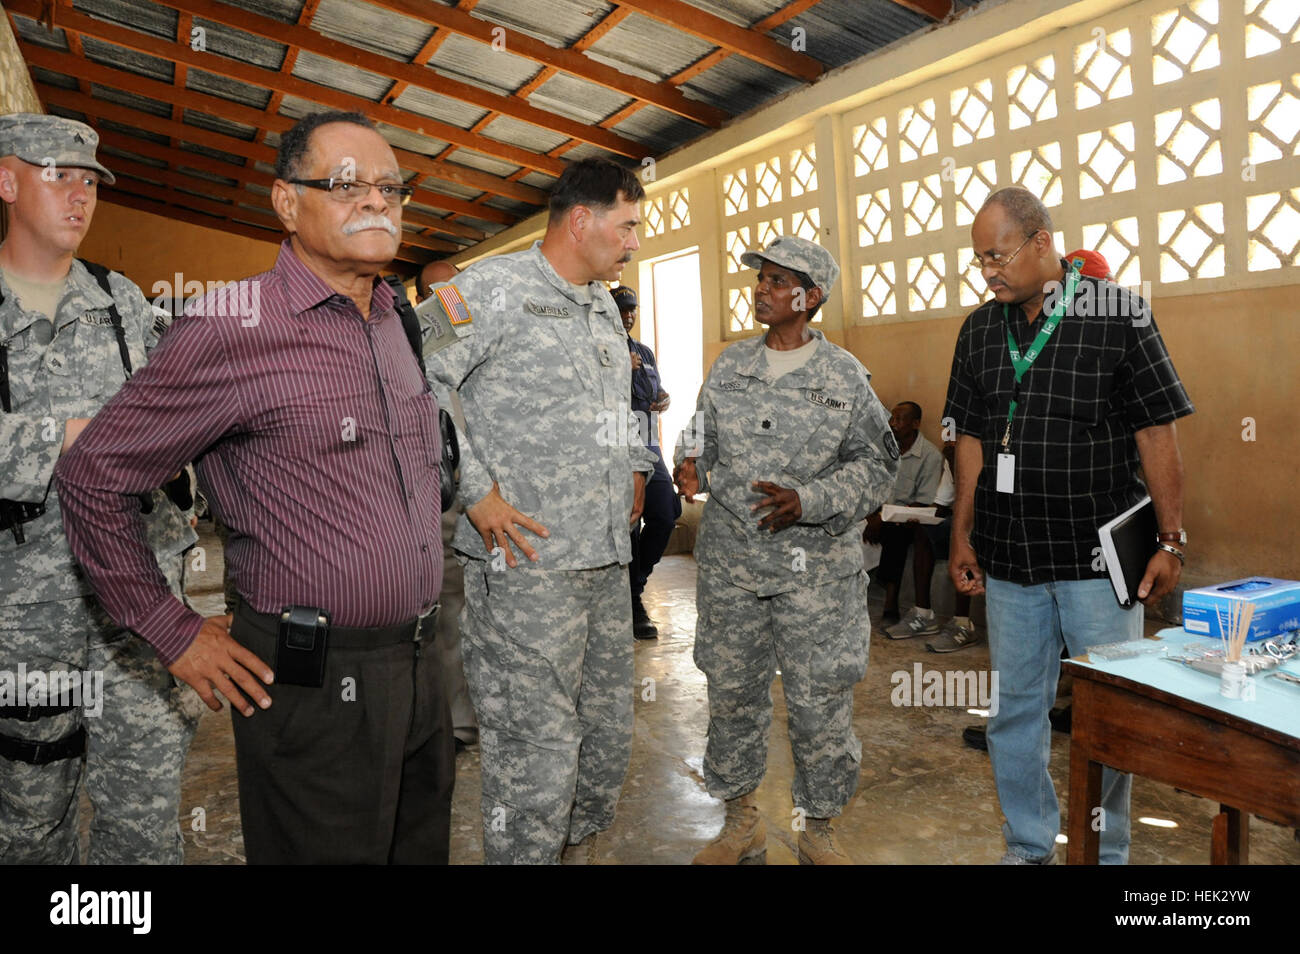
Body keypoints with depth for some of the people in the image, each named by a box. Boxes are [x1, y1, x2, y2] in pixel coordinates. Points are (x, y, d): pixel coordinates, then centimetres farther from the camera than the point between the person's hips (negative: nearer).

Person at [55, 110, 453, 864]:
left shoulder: (398, 321, 9)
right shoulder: (231, 330, -14)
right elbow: (93, 474, -8)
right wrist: (172, 633, -6)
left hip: (417, 670, 7)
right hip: (315, 688, -7)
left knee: (422, 846, 22)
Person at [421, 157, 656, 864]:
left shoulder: (606, 309, 18)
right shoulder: (495, 286, -8)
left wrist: (636, 467, 19)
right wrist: (477, 493, -18)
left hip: (608, 561, 9)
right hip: (527, 562, -8)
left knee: (609, 731, 18)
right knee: (537, 755, -2)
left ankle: (581, 845, 39)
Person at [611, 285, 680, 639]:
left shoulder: (645, 353, 21)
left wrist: (664, 400, 6)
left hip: (649, 449, 7)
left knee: (666, 516, -2)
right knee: (628, 525, -5)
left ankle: (633, 581, 20)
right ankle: (633, 604, 8)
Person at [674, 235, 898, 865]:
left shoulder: (845, 376, -1)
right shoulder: (729, 366, 8)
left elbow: (876, 464, -3)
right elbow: (701, 437, 16)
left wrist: (806, 501, -16)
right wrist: (693, 468, -6)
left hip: (816, 570, -3)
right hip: (729, 563, 3)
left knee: (820, 702, 4)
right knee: (732, 693, 12)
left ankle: (818, 829, 28)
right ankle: (741, 822, 32)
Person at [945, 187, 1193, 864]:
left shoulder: (1118, 315, -6)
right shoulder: (978, 331, 7)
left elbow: (1156, 433, -6)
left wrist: (1171, 541, -7)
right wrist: (962, 536, 7)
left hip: (1099, 554, -3)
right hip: (1009, 558, 4)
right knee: (1015, 707, 13)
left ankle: (1105, 853, 27)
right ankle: (1028, 846, 31)